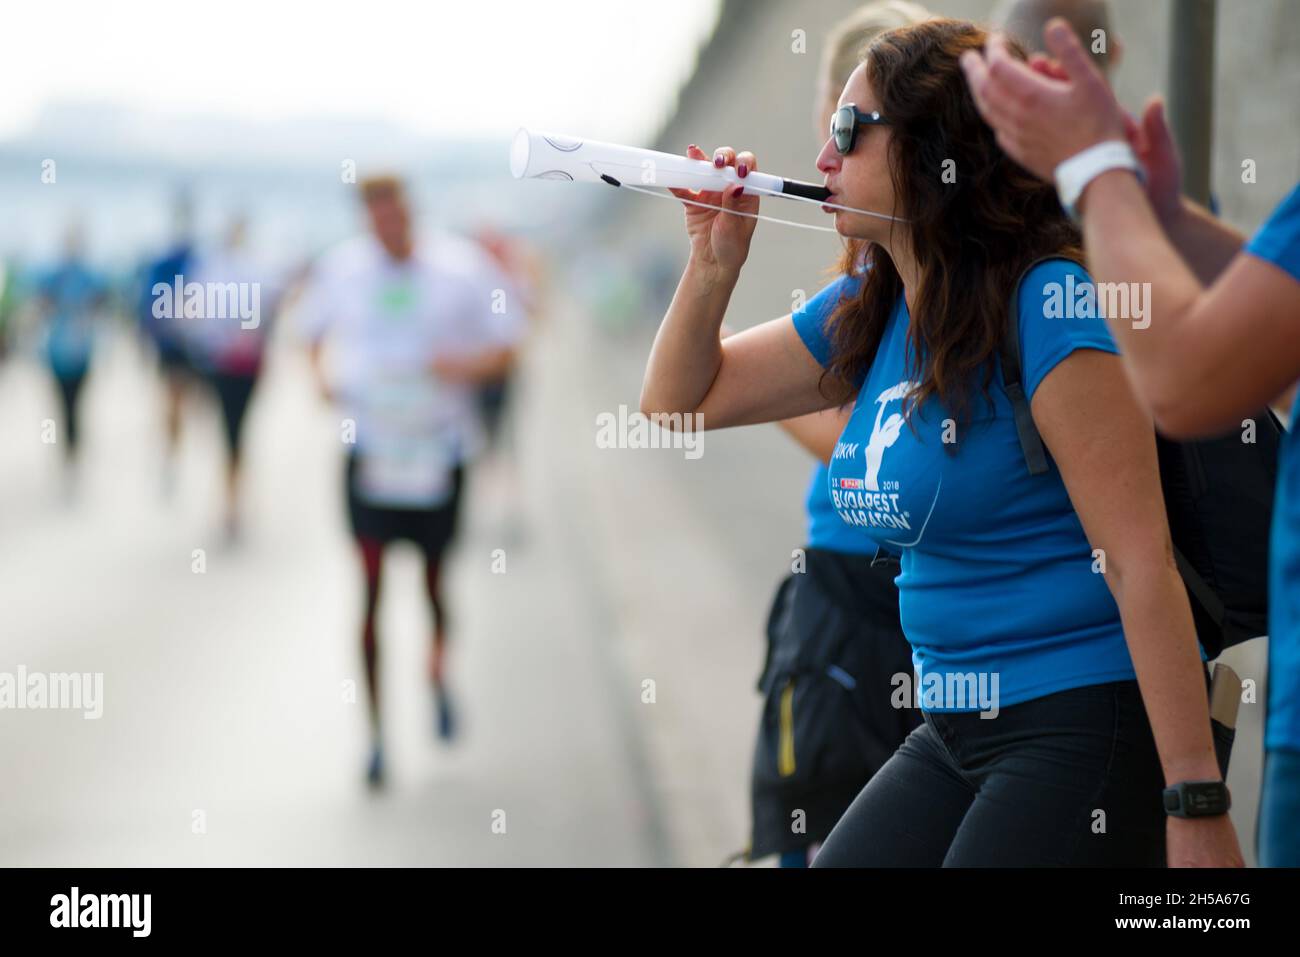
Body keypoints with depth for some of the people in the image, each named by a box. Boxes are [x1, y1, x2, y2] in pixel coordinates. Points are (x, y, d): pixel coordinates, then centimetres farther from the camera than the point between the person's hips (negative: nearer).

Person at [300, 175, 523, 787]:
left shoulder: (461, 269, -2)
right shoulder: (341, 268, 2)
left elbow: (506, 349, 3)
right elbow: (312, 332, 18)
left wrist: (468, 365, -17)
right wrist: (321, 374, -2)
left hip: (440, 445, 0)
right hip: (369, 445, 0)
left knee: (434, 577, 10)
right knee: (371, 588, -7)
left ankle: (438, 671, 43)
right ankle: (375, 732, -2)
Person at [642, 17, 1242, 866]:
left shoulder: (1049, 306, -16)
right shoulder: (868, 312, 10)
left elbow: (1142, 566, -21)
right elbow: (681, 401, 22)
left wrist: (1196, 806, -23)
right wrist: (714, 261, 4)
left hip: (1090, 727, -8)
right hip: (959, 731, 8)